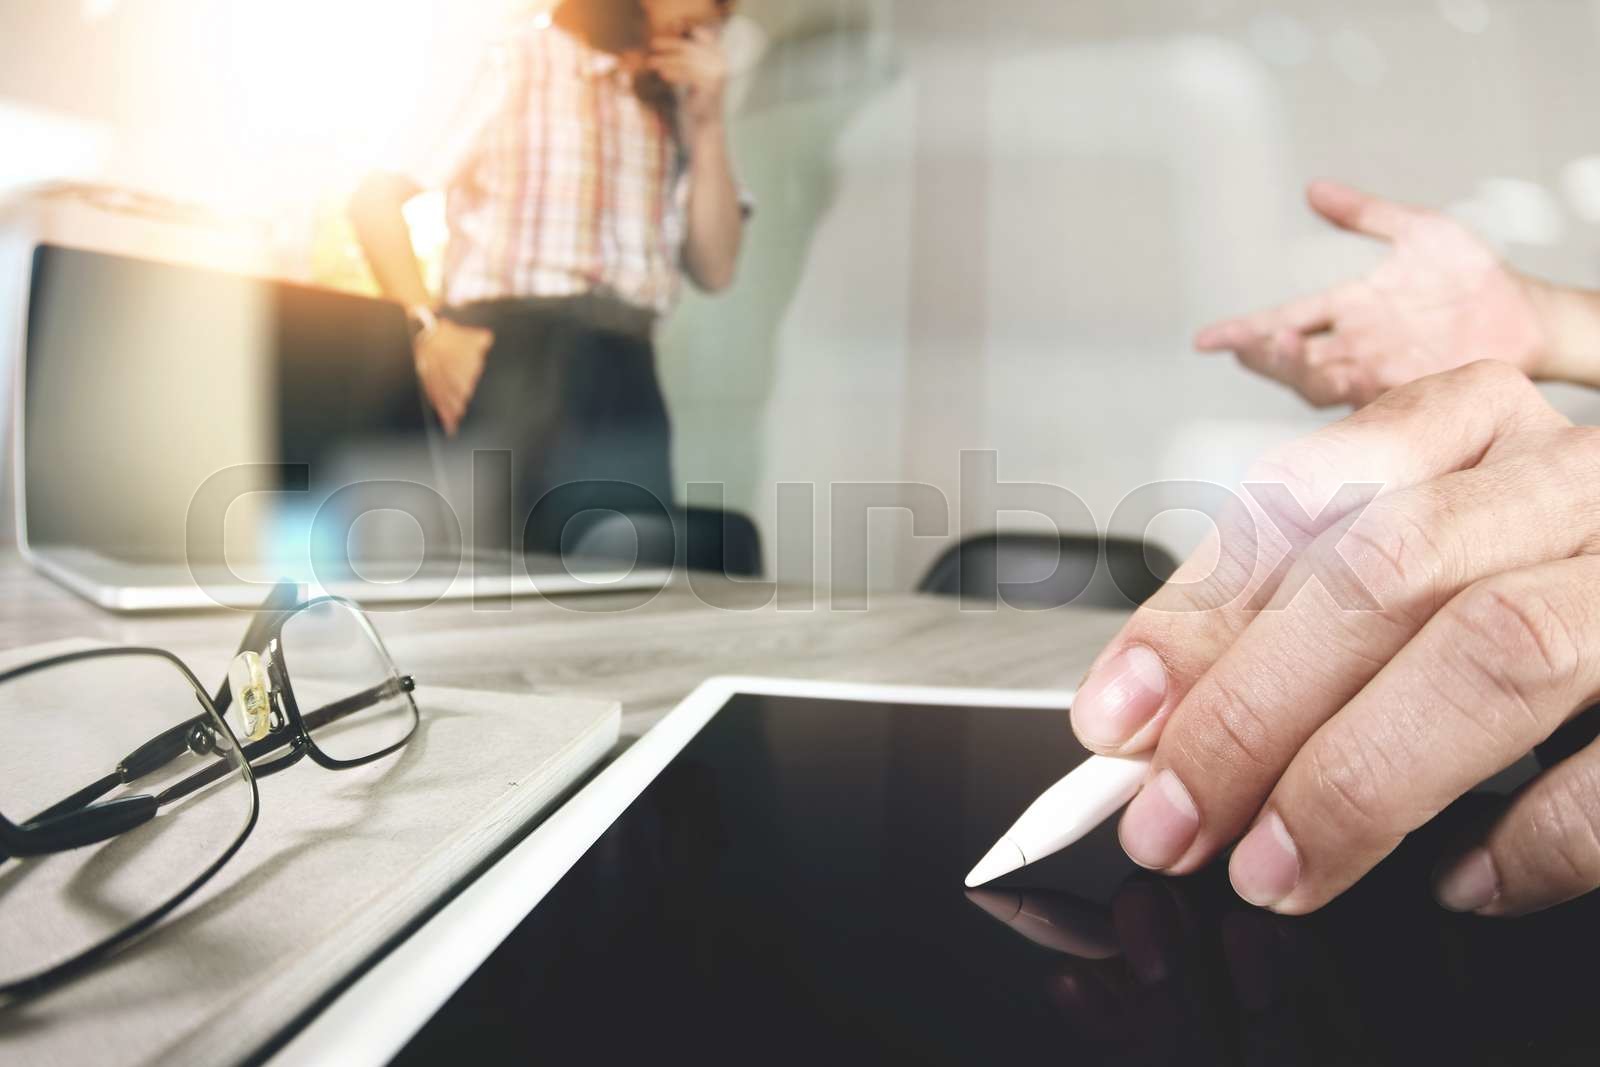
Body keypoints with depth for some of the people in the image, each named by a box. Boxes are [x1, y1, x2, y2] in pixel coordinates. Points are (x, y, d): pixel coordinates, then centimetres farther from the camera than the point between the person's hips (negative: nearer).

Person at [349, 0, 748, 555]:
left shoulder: (676, 101, 19)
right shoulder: (519, 56, 4)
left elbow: (715, 268, 10)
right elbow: (374, 194, -3)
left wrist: (708, 120, 4)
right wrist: (426, 327, -15)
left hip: (628, 375, 5)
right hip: (511, 359, -5)